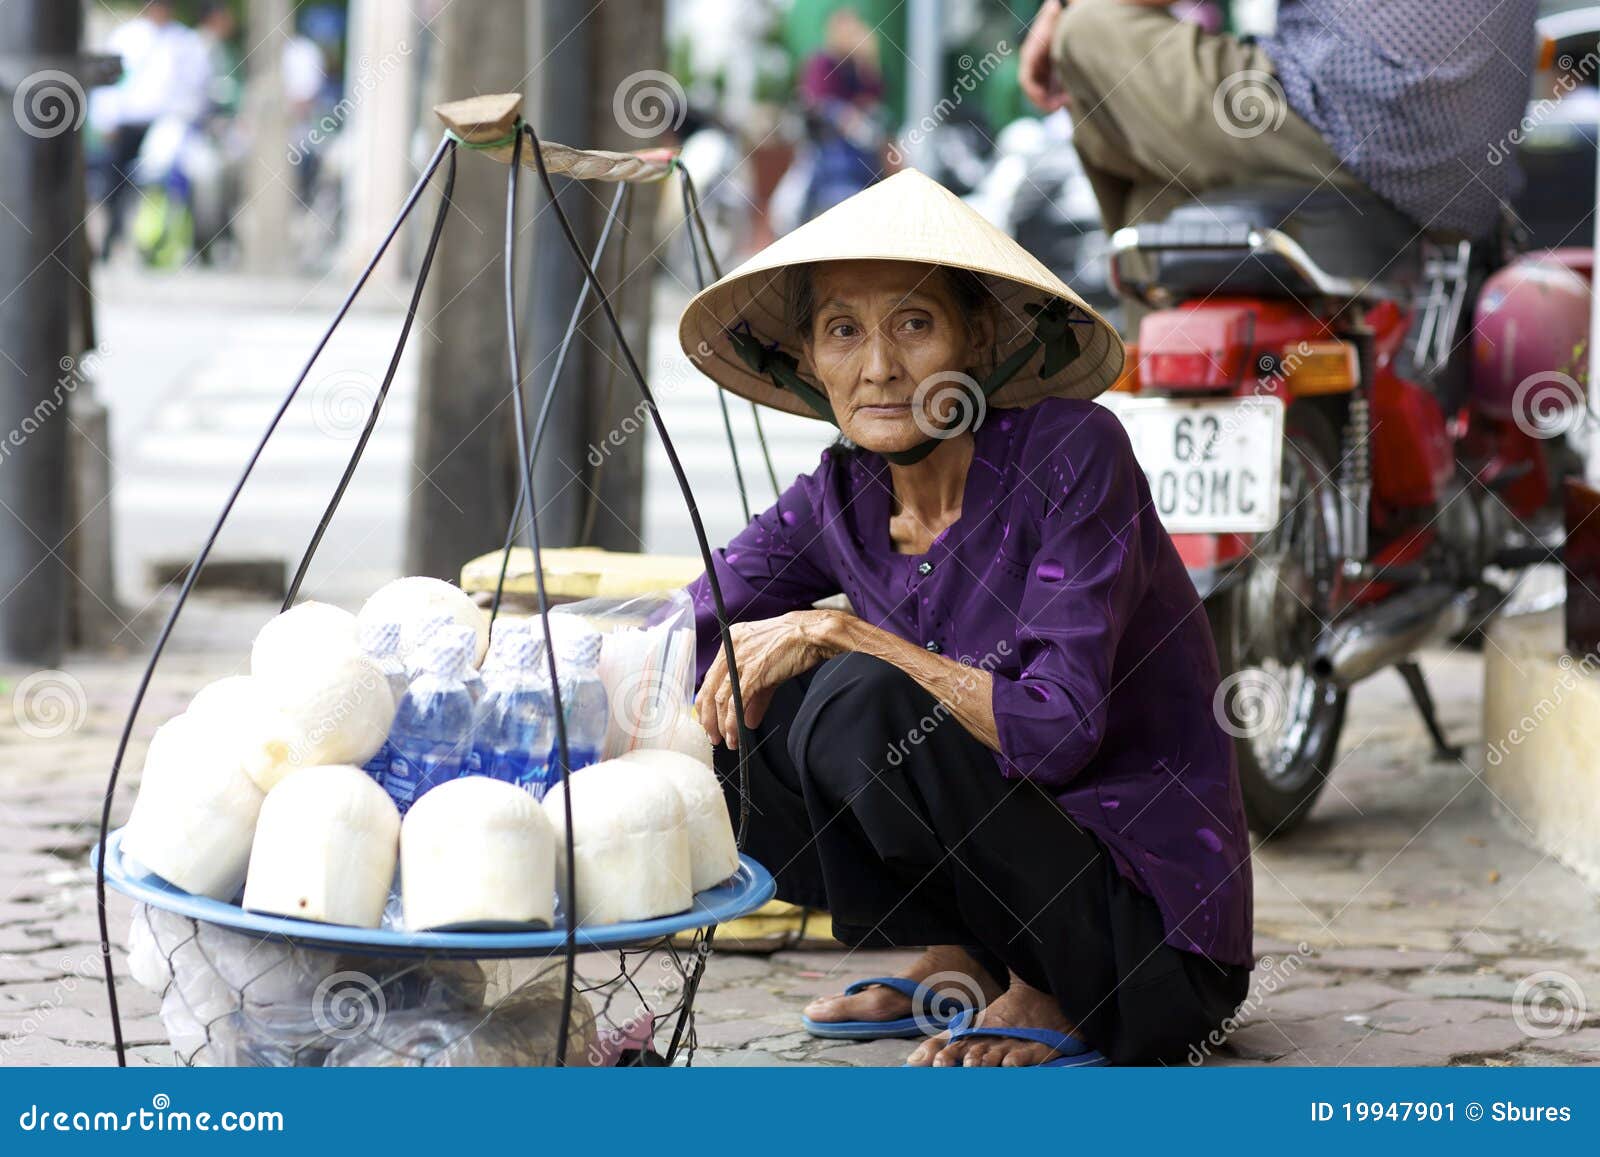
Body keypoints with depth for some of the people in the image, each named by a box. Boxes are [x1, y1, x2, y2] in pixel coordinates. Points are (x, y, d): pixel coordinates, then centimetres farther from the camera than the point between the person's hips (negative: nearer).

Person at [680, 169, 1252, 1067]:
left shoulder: (1073, 454, -18)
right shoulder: (837, 503, 1)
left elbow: (1057, 729, -27)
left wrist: (837, 632, -25)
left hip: (1153, 931, -7)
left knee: (862, 700, -26)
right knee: (737, 715, -7)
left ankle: (1053, 996, -8)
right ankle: (963, 962, 7)